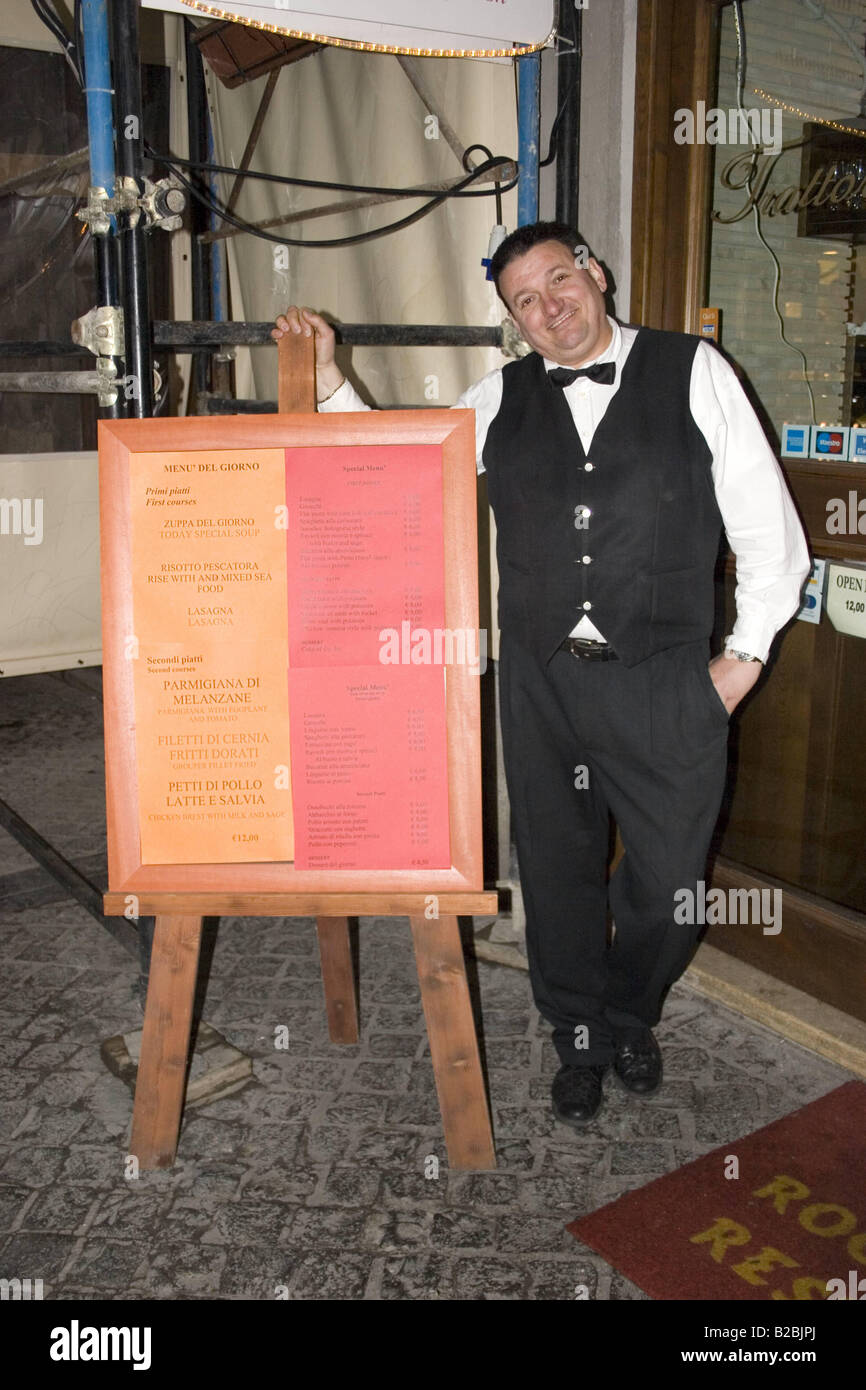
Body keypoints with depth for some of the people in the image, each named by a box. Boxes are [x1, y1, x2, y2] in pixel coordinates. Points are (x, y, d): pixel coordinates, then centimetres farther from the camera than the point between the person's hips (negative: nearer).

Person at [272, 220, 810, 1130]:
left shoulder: (692, 372, 0)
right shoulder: (501, 398, 7)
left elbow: (766, 524, 2)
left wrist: (746, 652, -1)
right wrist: (326, 379, 2)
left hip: (666, 685, -2)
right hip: (542, 681, 2)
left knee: (670, 881, 8)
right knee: (557, 872, 14)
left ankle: (630, 1016, 40)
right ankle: (578, 1042, 38)